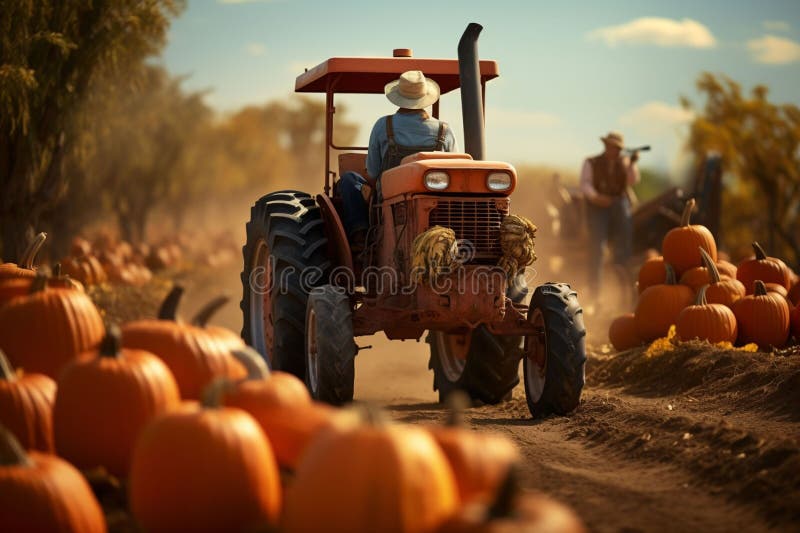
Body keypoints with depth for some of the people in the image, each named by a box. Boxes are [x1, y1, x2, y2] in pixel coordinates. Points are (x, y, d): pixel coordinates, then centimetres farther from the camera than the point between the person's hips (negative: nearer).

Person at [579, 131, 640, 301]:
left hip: (620, 205, 3)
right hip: (598, 205, -3)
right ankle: (594, 292, -10)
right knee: (597, 247, -11)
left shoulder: (624, 163, 14)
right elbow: (585, 183, -4)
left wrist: (632, 164, -13)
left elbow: (632, 181, 1)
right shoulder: (591, 163, 7)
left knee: (624, 248, -2)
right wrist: (595, 197, -20)